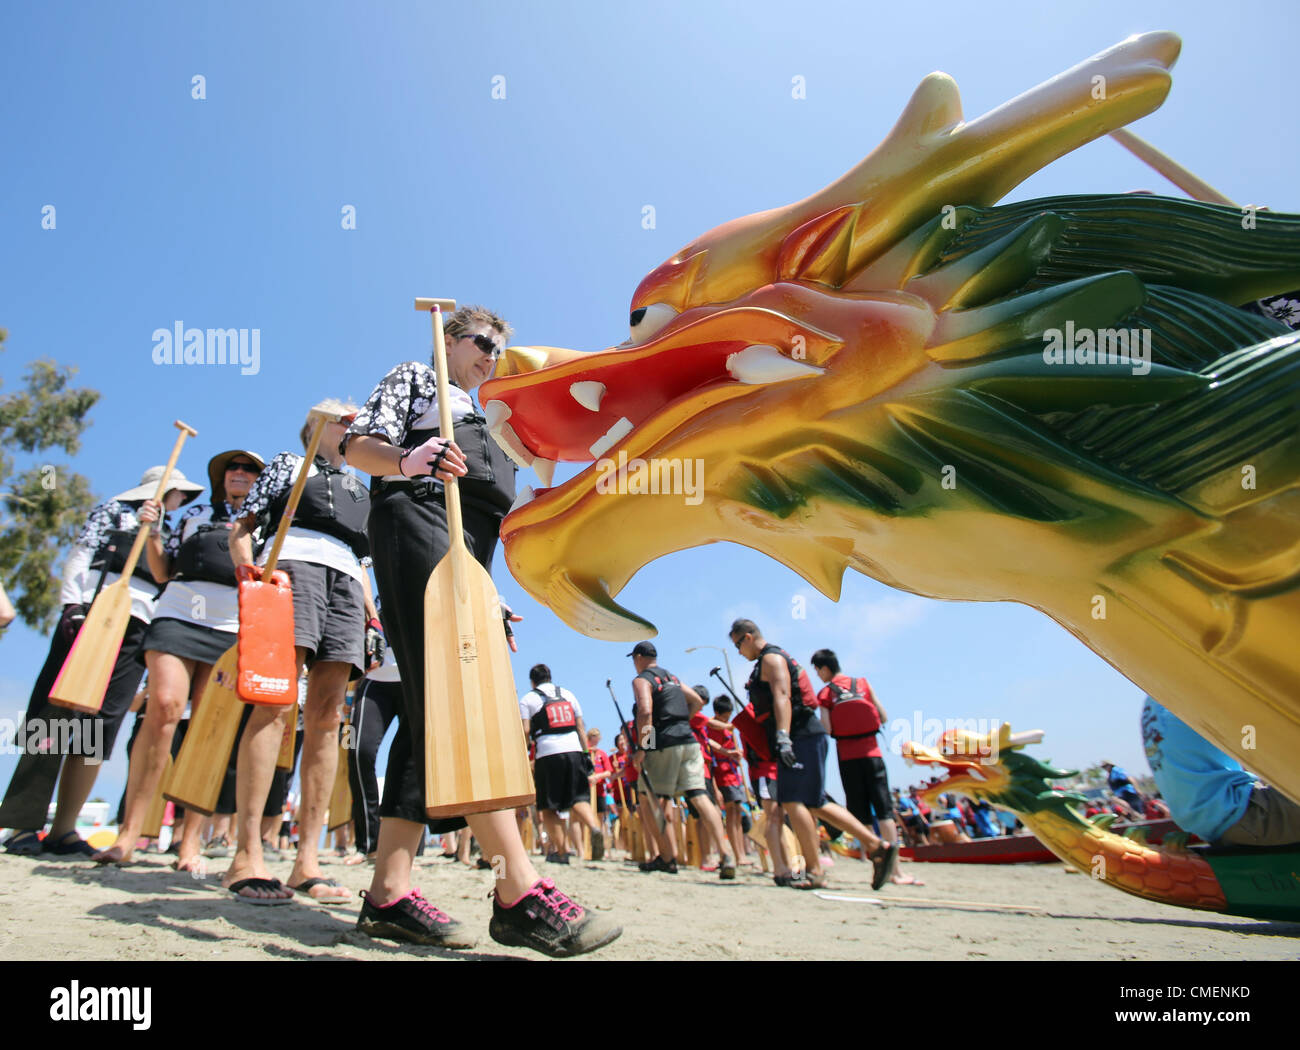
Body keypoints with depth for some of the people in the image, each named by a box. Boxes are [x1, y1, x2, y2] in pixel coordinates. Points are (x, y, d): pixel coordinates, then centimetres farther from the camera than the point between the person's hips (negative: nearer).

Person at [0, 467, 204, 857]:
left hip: (138, 628, 5)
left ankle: (63, 829, -2)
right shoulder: (115, 509, 12)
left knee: (103, 725, -3)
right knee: (59, 713, -9)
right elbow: (79, 557, 1)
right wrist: (73, 605, -10)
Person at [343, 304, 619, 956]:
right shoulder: (415, 377, 17)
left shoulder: (477, 423, 38)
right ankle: (519, 889, -35)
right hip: (417, 518, -9)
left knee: (432, 707, -3)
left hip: (464, 546, 9)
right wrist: (405, 460, -22)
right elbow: (358, 443, 1)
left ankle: (388, 893, -4)